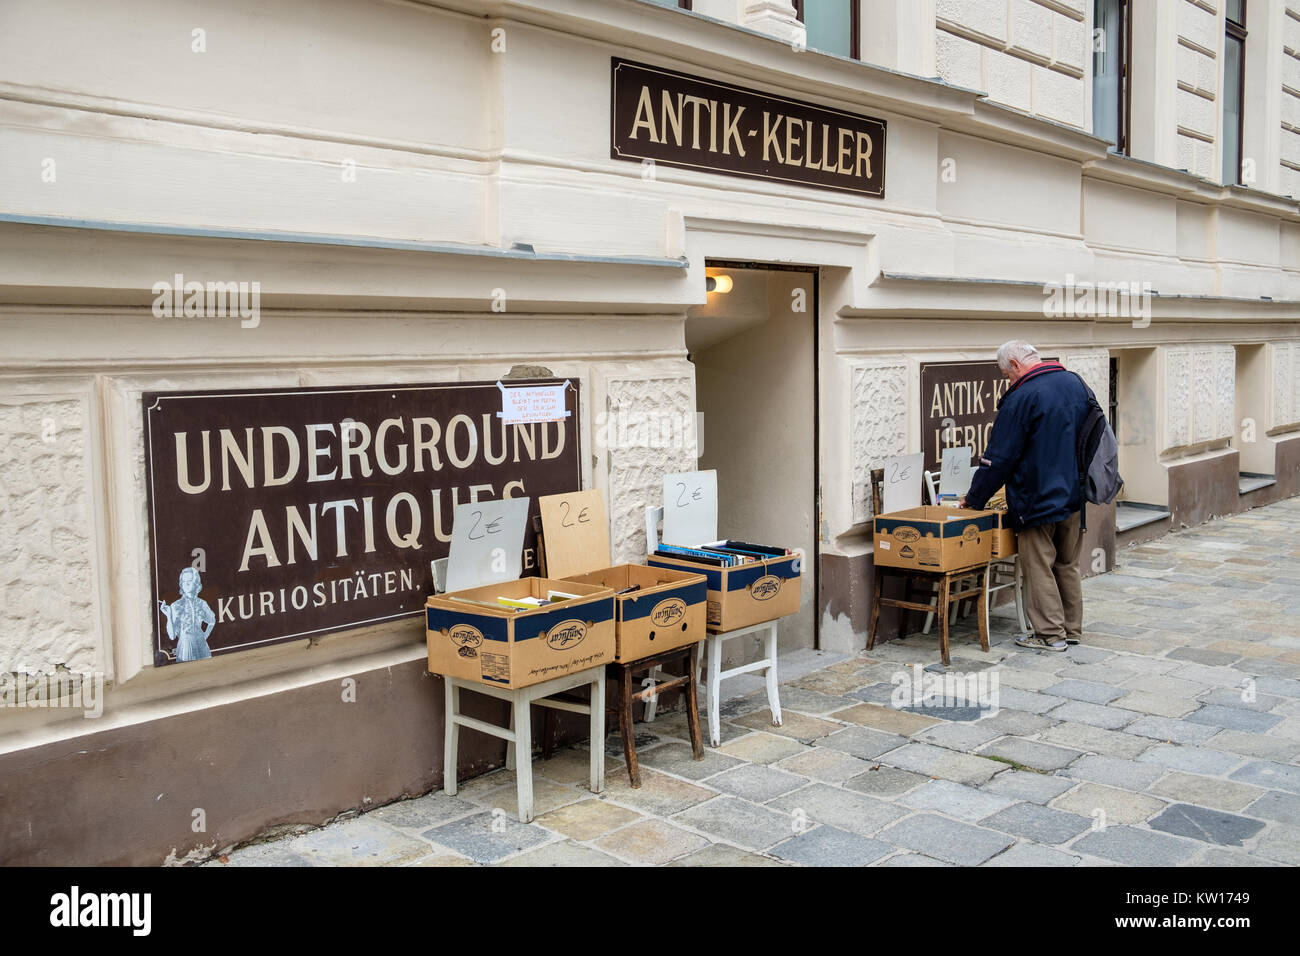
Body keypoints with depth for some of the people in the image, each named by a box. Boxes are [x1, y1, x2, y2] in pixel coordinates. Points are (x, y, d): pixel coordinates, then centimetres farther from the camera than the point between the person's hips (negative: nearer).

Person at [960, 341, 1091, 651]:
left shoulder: (1022, 398, -17)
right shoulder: (1076, 383, 6)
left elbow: (999, 457, -14)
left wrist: (974, 498, -4)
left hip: (1038, 499, -8)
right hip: (1074, 495, 8)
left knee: (1039, 567, 3)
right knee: (1068, 565, 17)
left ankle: (1050, 634, 7)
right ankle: (1072, 629, 24)